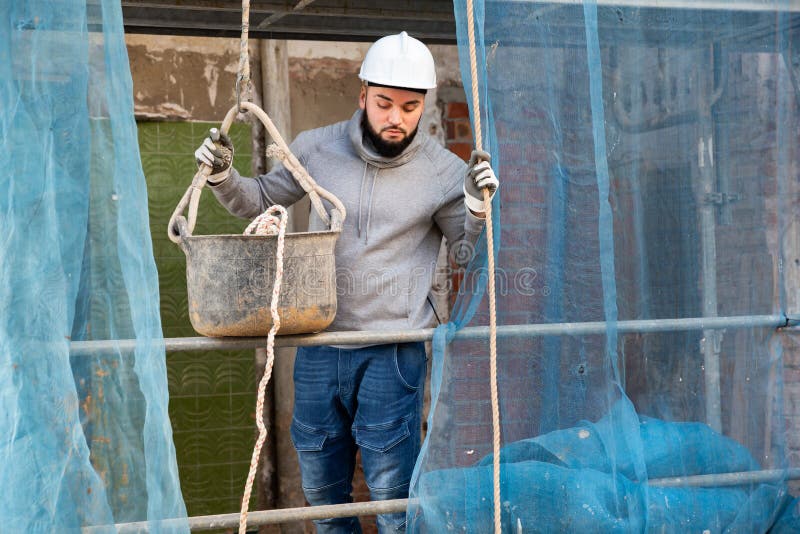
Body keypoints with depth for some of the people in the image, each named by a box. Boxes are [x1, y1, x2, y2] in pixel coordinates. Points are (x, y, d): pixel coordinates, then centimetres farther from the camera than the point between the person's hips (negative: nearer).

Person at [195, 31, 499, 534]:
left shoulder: (443, 171, -6)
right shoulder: (317, 149, -1)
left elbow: (473, 250, 4)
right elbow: (259, 200, 14)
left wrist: (477, 205, -16)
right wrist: (223, 175, -6)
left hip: (392, 353, -3)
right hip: (319, 346, 3)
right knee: (321, 488, 16)